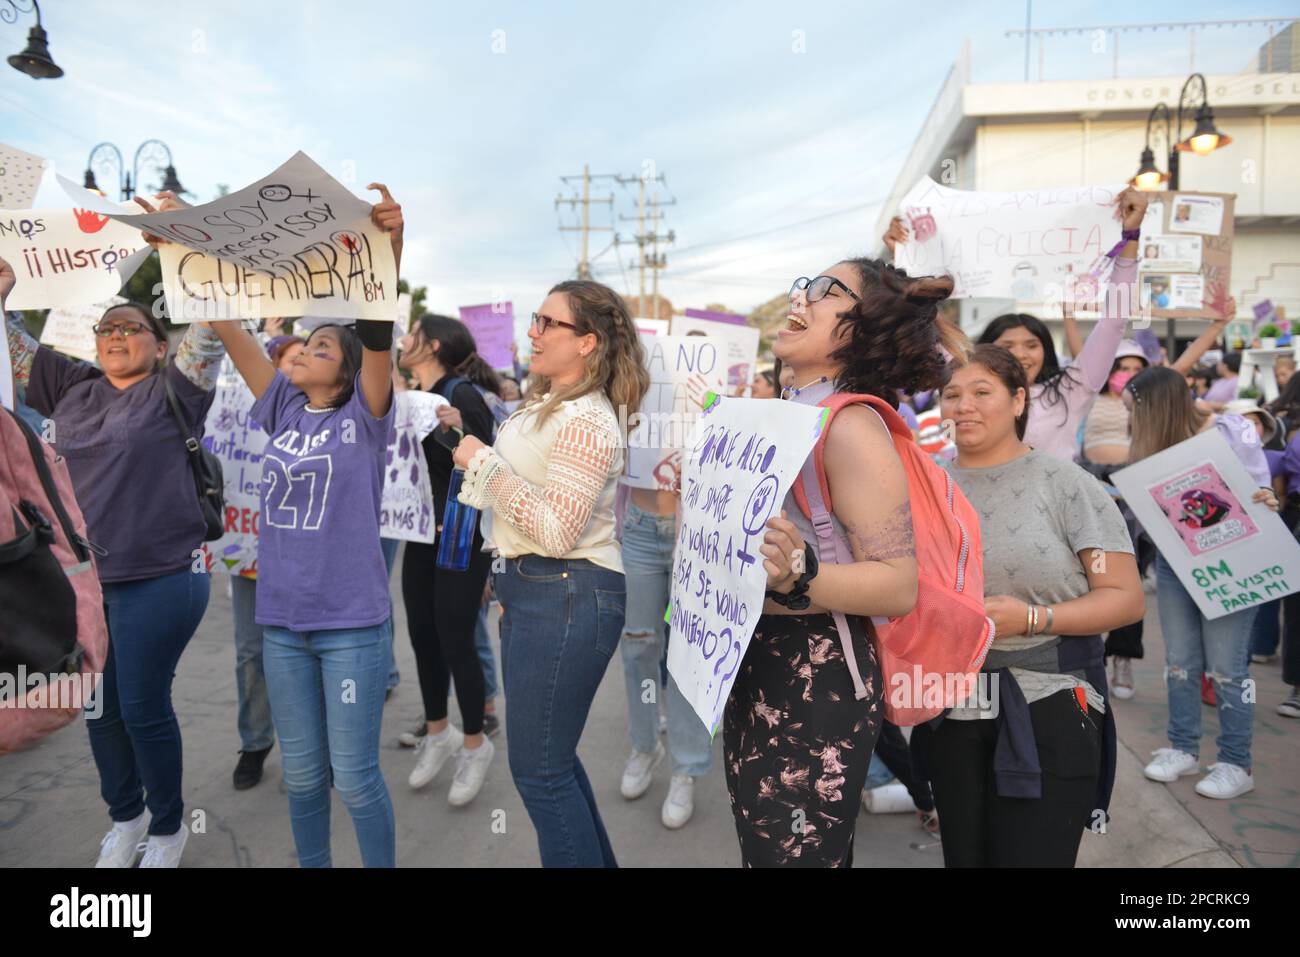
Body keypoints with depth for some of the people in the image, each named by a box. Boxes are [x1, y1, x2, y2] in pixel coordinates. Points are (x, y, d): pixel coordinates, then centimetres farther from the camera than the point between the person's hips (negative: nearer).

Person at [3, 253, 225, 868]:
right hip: (80, 580, 6)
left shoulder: (173, 391, -4)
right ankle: (124, 815, 37)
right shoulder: (73, 389, 12)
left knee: (144, 708, 3)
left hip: (159, 579, -5)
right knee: (99, 707, 16)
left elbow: (210, 329, -13)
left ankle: (168, 826, 24)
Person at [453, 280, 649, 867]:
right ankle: (595, 859, 36)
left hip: (567, 597, -10)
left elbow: (558, 532, -24)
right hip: (533, 590, 10)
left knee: (539, 771, -1)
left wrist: (484, 463, -18)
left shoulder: (585, 420, -17)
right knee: (551, 758, 19)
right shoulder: (546, 403, 14)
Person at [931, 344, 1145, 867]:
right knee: (964, 857, 15)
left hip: (1049, 710, -3)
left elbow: (1126, 597, -8)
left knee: (1032, 857, 3)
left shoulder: (1066, 483, -6)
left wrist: (1031, 619, -21)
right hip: (953, 707, 4)